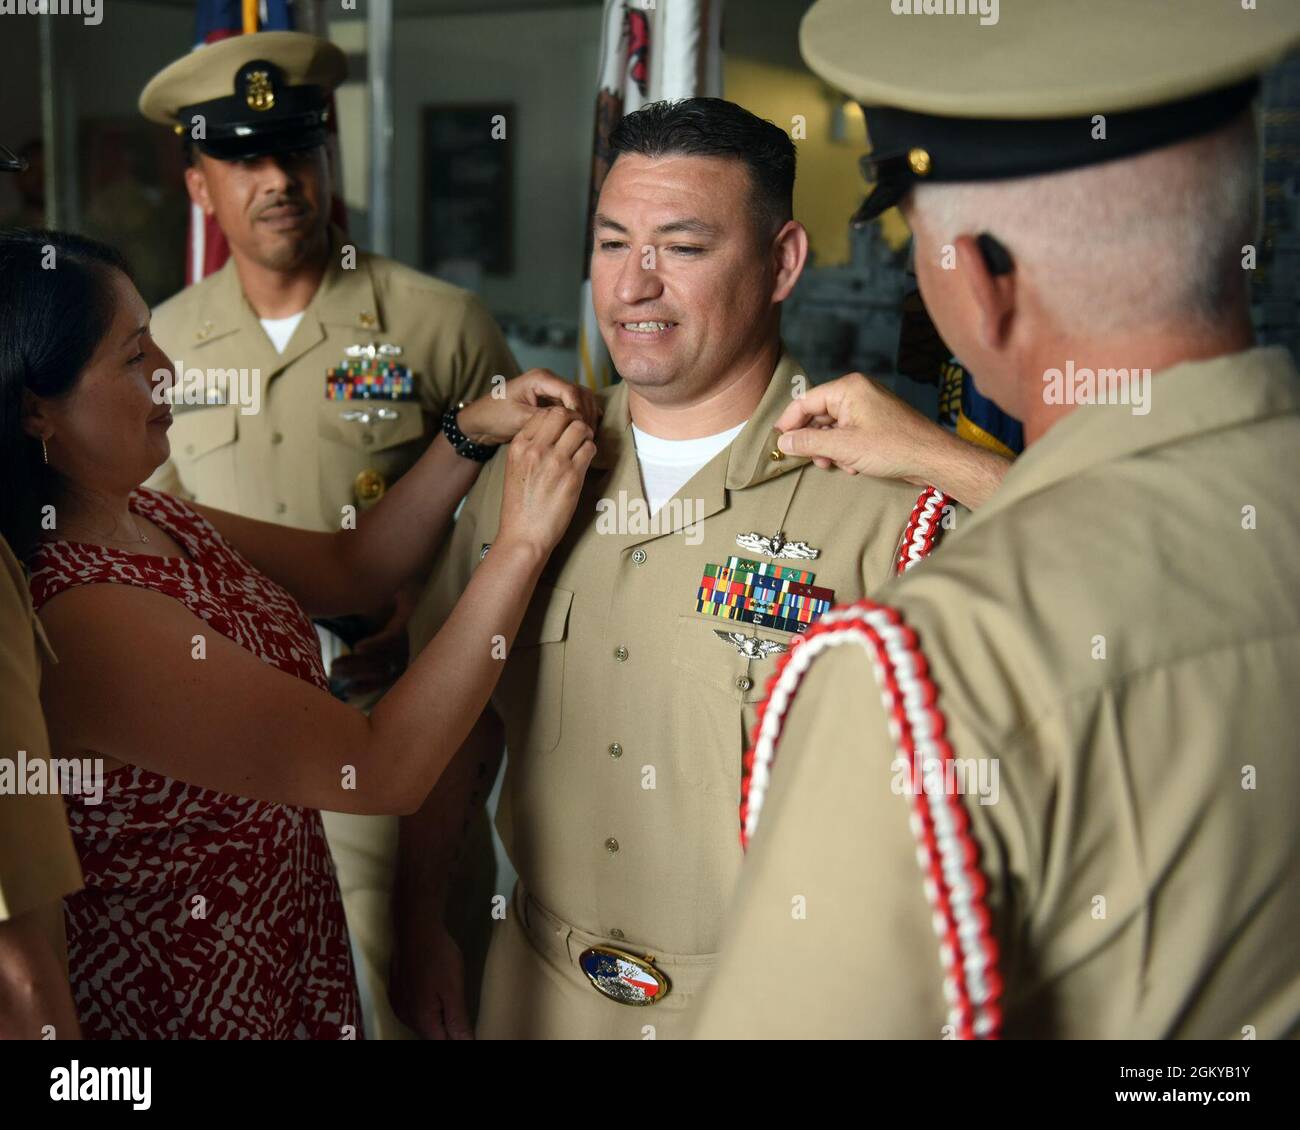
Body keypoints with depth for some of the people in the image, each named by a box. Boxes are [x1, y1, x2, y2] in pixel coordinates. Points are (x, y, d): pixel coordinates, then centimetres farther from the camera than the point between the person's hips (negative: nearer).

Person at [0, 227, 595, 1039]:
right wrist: (523, 542, -25)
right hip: (188, 1001, -8)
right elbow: (384, 769, -28)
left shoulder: (148, 519, -4)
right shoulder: (80, 615, -30)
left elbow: (349, 569, 7)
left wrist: (472, 436, -6)